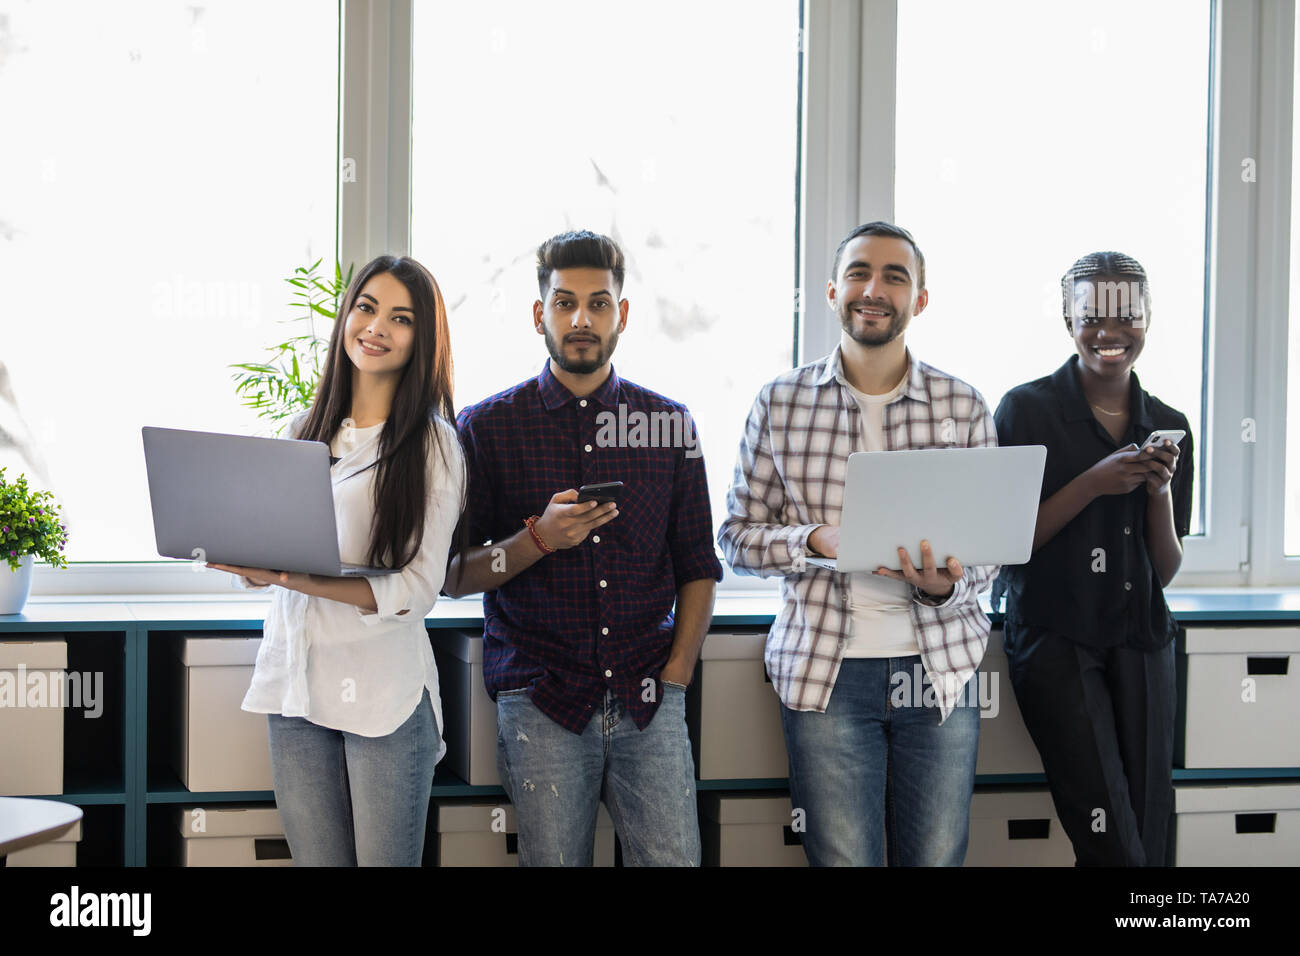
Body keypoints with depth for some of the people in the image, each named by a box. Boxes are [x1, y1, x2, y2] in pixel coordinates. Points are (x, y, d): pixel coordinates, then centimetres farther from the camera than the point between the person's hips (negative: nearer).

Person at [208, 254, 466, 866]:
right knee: (315, 861, 8)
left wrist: (305, 581, -22)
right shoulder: (305, 431, 13)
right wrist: (249, 564, -8)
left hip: (384, 689, -4)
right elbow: (271, 560, 15)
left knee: (385, 861, 0)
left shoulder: (433, 444, -3)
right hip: (293, 678, 4)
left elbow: (418, 590, -10)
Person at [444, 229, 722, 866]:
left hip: (647, 700, 1)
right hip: (541, 702, -1)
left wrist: (675, 675, 1)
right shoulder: (488, 426, 4)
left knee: (674, 858, -6)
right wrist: (538, 539, -15)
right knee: (554, 861, -1)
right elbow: (451, 577, 1)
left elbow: (697, 568, 13)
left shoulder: (670, 424, 9)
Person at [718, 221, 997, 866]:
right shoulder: (780, 403, 4)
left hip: (939, 665, 1)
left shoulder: (964, 407, 5)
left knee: (936, 860, 5)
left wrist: (946, 585, -15)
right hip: (824, 669, -1)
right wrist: (816, 540, -13)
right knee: (843, 861, 0)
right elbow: (737, 535, 6)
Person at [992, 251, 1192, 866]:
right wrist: (1095, 482, -16)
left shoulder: (1168, 427, 10)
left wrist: (1160, 490, -8)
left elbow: (1167, 571, 10)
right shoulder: (1026, 410, -3)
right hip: (1054, 639, -5)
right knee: (1112, 842, -14)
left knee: (1150, 832, 3)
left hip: (1141, 642, 5)